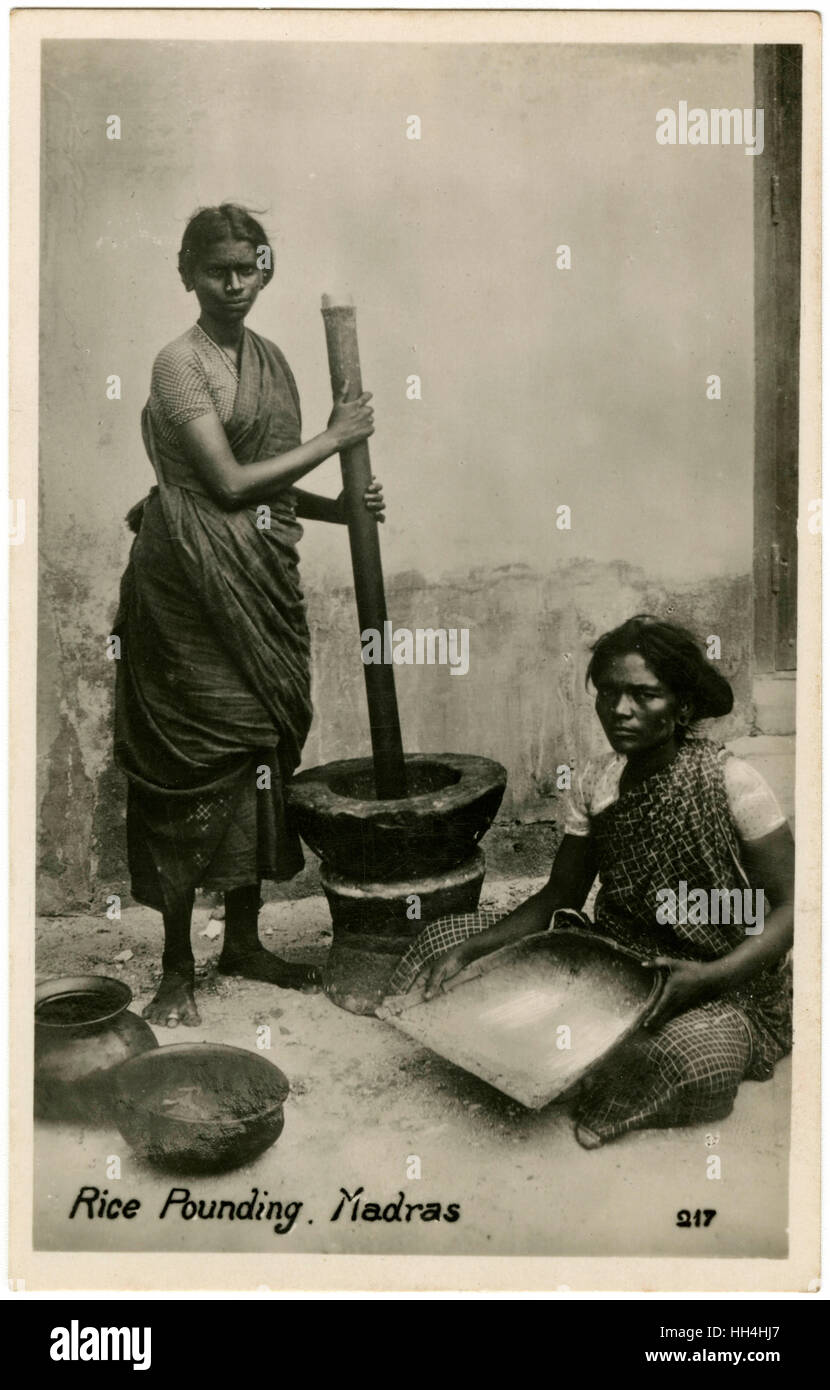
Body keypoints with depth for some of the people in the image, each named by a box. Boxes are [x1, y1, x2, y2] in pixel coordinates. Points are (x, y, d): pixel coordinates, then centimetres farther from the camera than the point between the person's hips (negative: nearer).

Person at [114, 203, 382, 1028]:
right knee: (194, 762, -3)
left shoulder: (270, 360, 13)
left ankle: (243, 942, 27)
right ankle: (176, 971, 9)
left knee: (264, 752, 11)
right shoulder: (180, 362, -9)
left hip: (264, 582, 7)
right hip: (193, 585, -7)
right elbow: (229, 481, -16)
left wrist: (343, 506, -1)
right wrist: (333, 440, -8)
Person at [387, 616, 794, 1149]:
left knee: (697, 1048, -41)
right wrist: (467, 951, -10)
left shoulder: (730, 783, -17)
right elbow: (558, 898, 3)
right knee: (448, 935, -3)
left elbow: (789, 906, -13)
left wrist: (711, 976, -29)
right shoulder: (595, 784, -2)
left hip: (721, 988, -4)